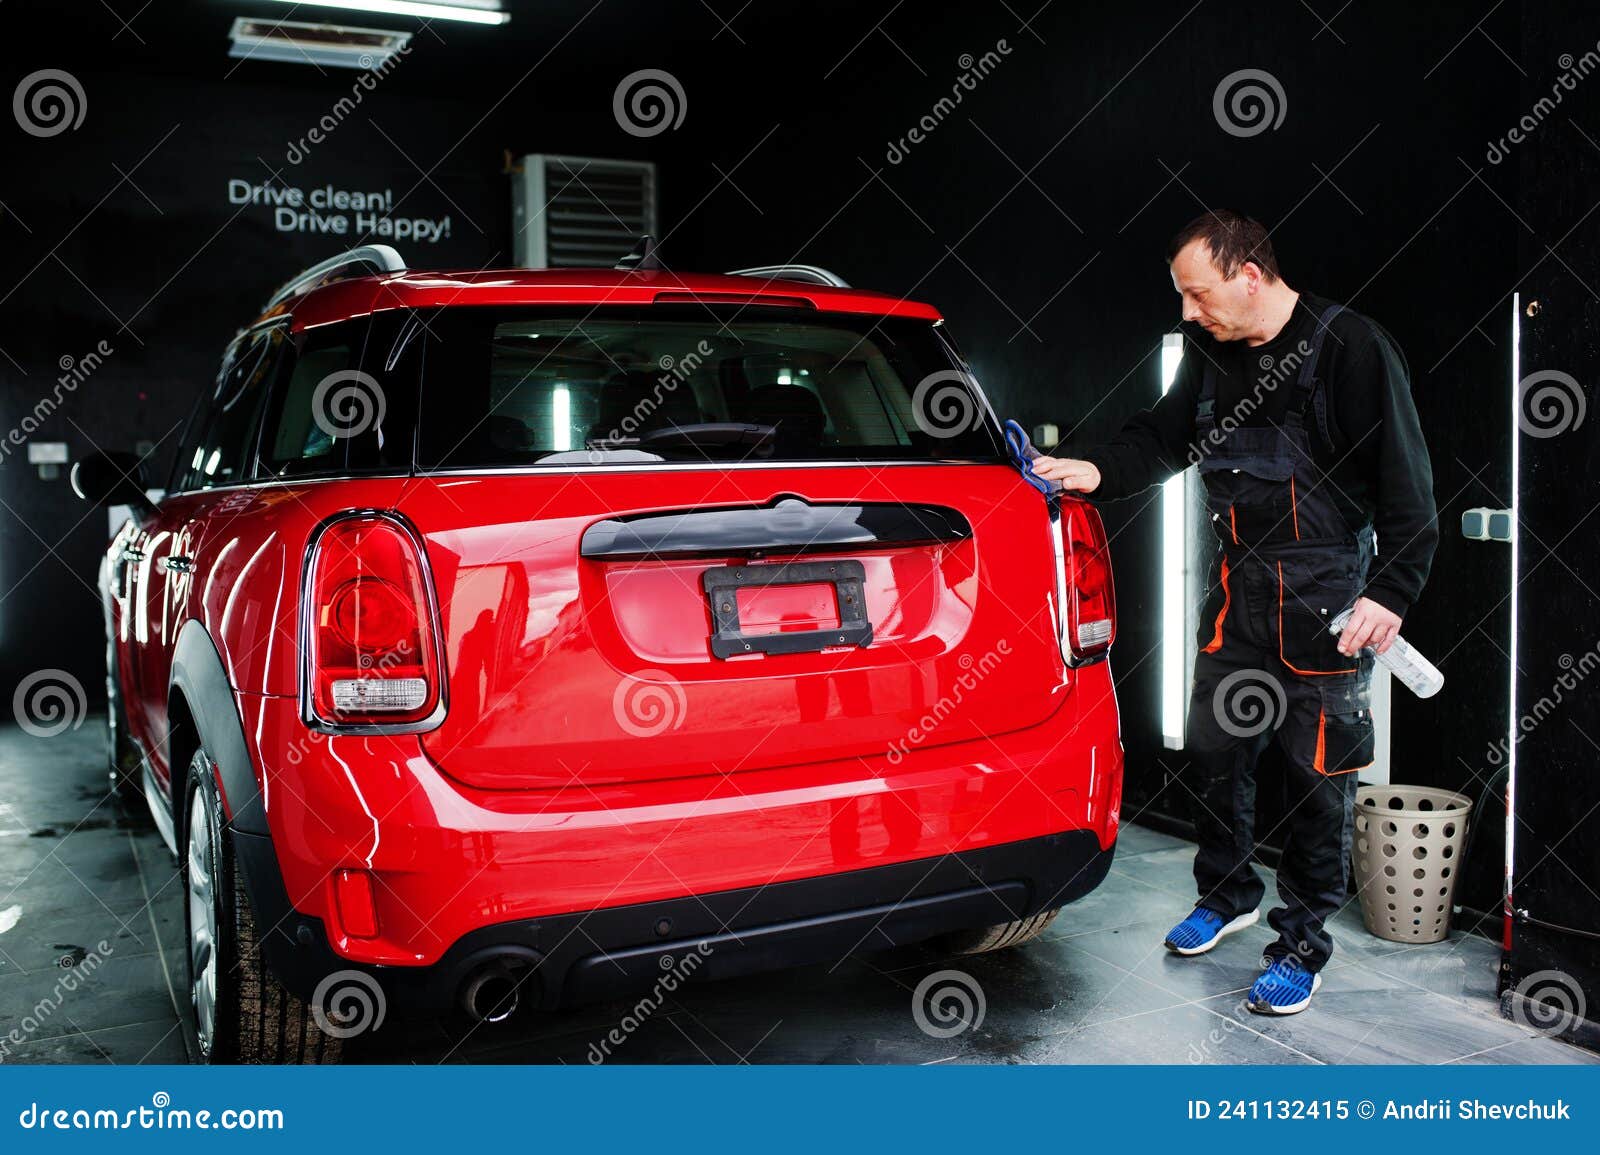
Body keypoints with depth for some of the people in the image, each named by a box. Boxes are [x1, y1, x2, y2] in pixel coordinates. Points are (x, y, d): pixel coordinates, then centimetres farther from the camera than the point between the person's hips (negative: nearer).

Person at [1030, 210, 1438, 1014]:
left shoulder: (1351, 347, -13)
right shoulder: (1210, 351, 6)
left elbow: (1406, 481, -13)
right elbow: (1163, 436, 14)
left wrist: (1390, 592, -19)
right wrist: (1096, 471, -6)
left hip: (1327, 593, -6)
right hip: (1238, 582, 6)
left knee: (1317, 773, 2)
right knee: (1214, 748, 13)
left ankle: (1302, 945, 17)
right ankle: (1228, 895, 35)